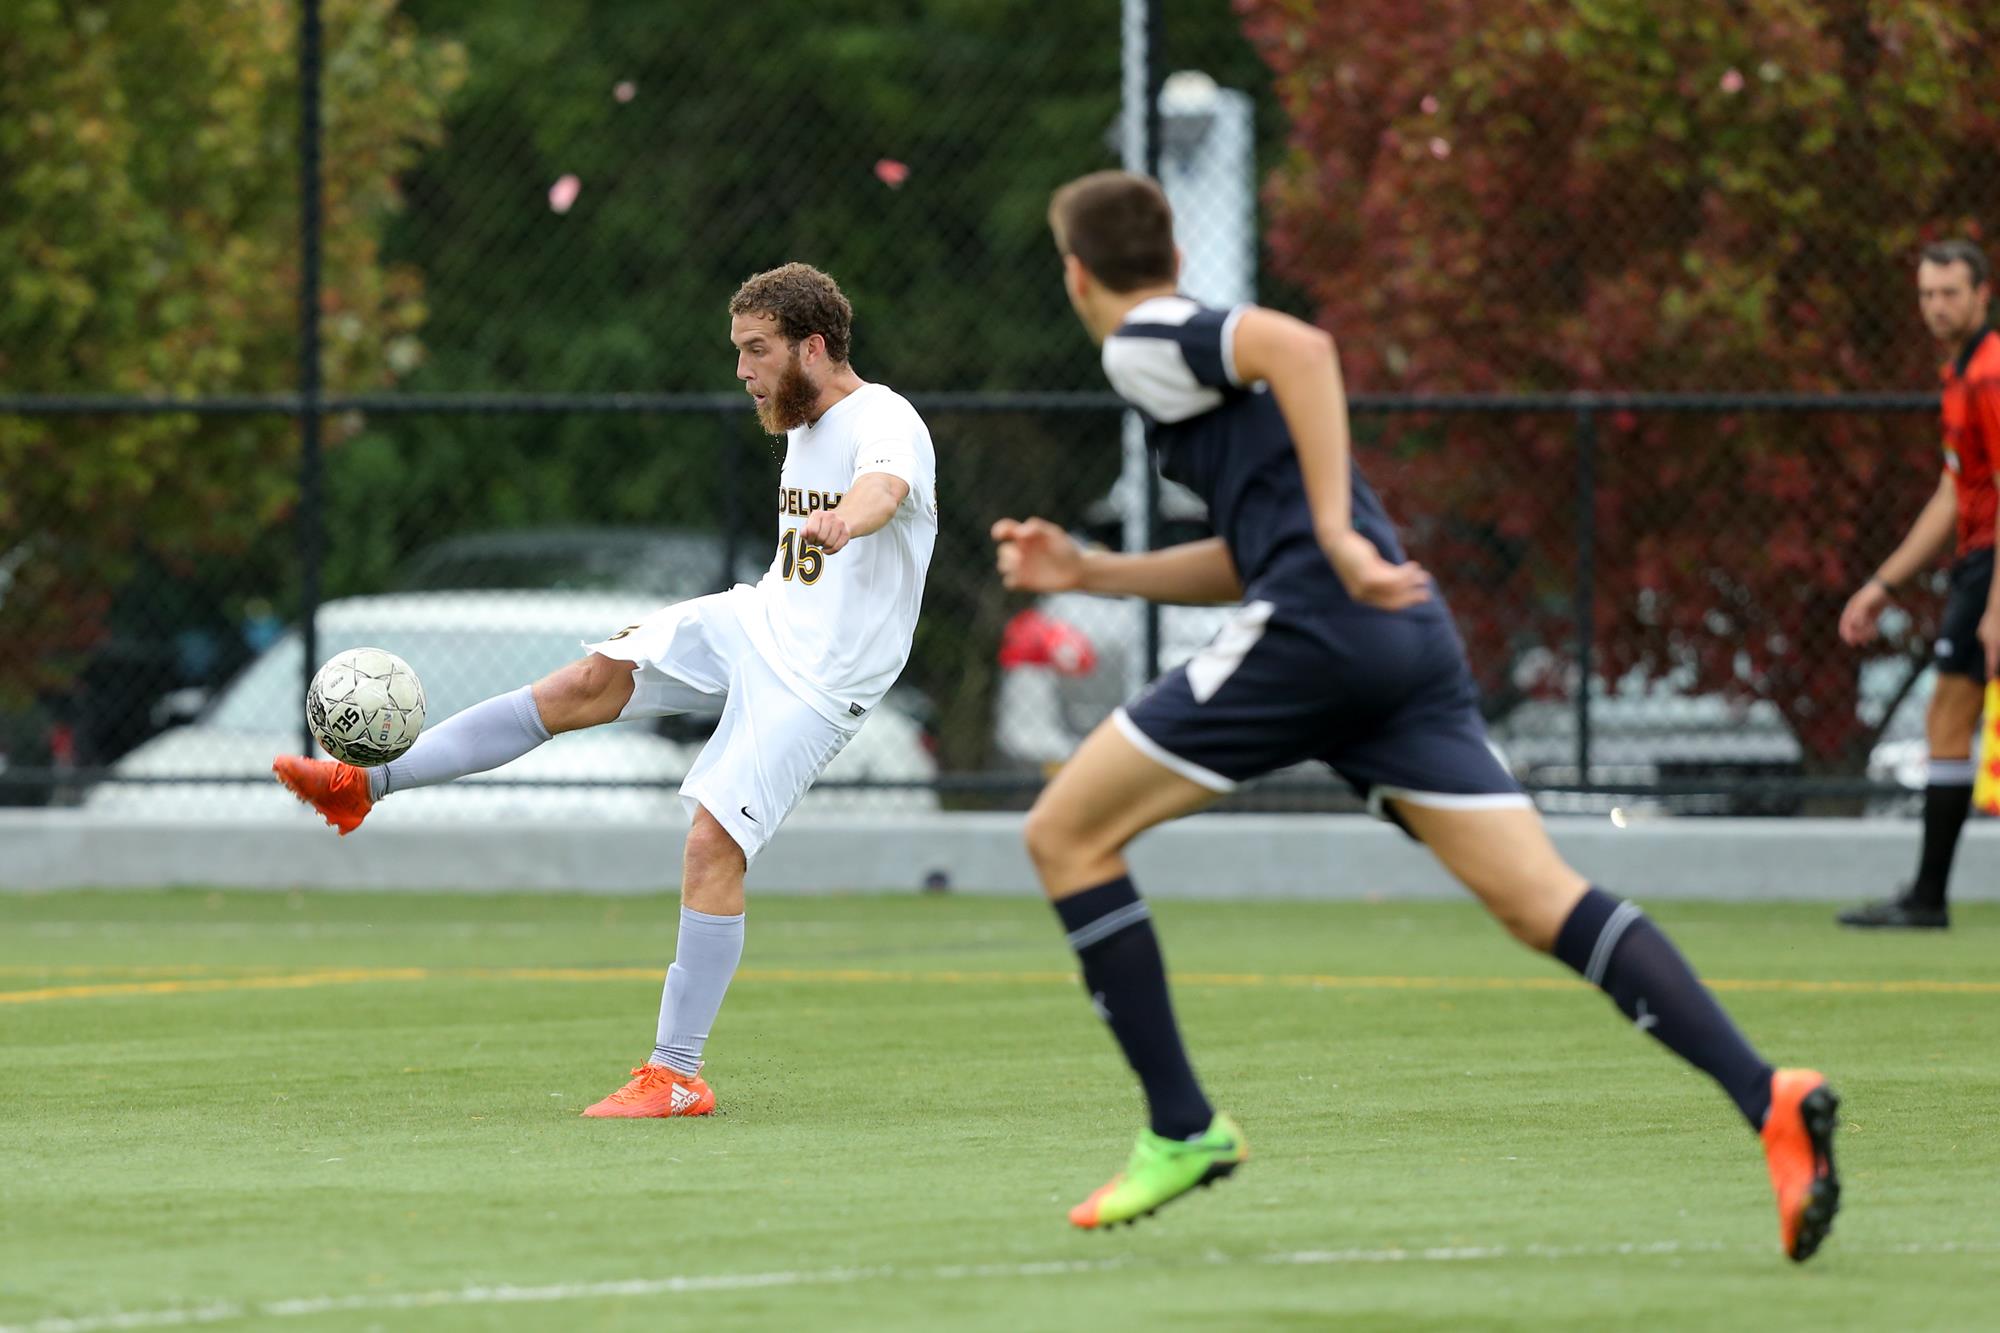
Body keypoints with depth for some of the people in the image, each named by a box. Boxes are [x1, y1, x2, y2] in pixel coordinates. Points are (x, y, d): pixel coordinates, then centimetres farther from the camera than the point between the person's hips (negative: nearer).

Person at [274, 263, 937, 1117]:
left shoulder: (884, 423, -17)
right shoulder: (802, 422, 11)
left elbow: (885, 486, -43)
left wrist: (844, 519, -66)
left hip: (818, 679, -8)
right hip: (753, 622, 8)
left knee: (712, 843, -17)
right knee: (587, 683, -10)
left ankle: (677, 1077, -12)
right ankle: (368, 783, -9)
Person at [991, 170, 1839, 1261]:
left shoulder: (1144, 345, 3)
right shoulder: (1200, 345, 30)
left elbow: (1300, 347, -18)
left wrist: (1337, 533, -21)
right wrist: (1089, 573, 35)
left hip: (1313, 631, -8)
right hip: (1412, 642, 8)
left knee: (1066, 833, 5)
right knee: (1540, 899, -2)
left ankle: (1182, 1129, 3)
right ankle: (1768, 1099, -21)